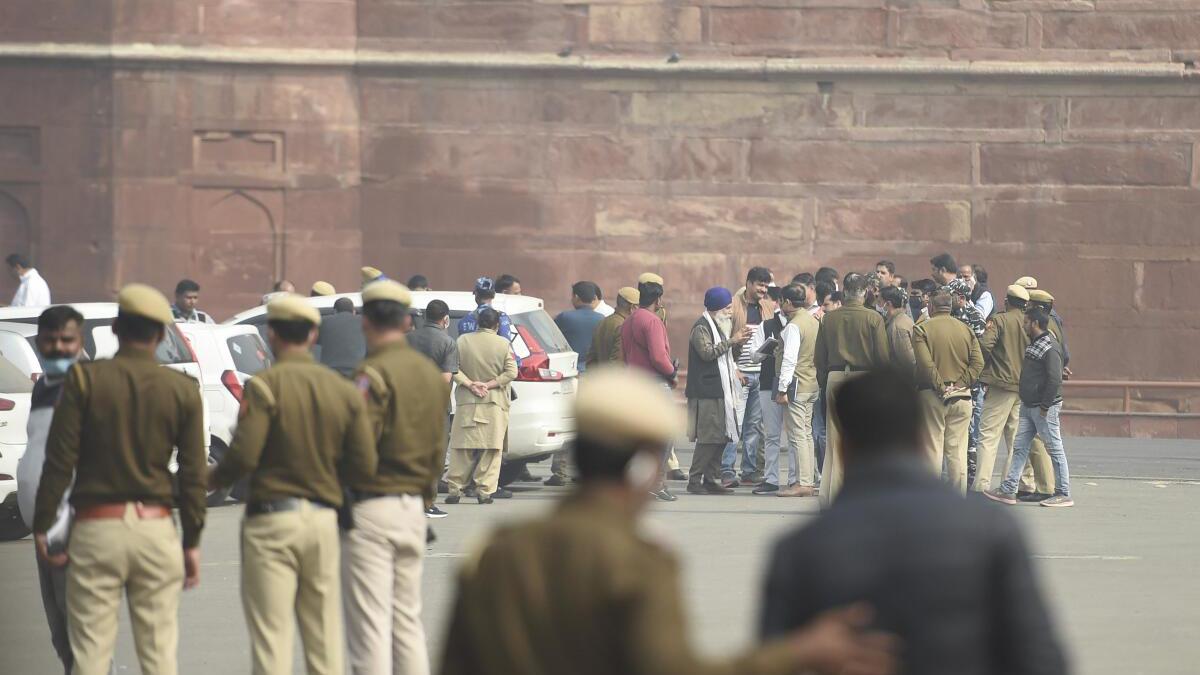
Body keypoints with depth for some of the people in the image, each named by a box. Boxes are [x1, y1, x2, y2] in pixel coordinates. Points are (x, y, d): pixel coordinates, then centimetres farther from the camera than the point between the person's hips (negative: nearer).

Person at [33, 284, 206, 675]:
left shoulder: (84, 379, -4)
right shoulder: (182, 390, 2)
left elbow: (59, 461, -5)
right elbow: (193, 474, 4)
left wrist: (42, 526, 3)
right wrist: (192, 541, 11)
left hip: (96, 526, -2)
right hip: (157, 527, 2)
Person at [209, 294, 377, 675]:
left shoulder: (264, 386, -10)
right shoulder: (344, 391, 5)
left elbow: (242, 457, -17)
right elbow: (365, 466, 2)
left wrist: (211, 481, 2)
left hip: (272, 519, -5)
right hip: (324, 519, 5)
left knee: (270, 637, -2)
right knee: (324, 636, 12)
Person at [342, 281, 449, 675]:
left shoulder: (374, 373, -14)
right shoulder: (431, 373, 10)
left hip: (372, 507, -8)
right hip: (413, 508, 8)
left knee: (369, 626, -5)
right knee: (408, 620, 14)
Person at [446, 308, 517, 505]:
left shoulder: (463, 341, 0)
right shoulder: (503, 344, -4)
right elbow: (511, 372, -8)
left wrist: (469, 384, -9)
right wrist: (489, 384, -9)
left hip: (467, 401, 1)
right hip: (495, 404, -1)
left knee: (461, 447, 7)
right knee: (491, 449, 3)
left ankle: (455, 490, 6)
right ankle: (485, 492, -1)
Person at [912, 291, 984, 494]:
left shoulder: (922, 329, -5)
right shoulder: (966, 330, 7)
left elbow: (925, 363, -16)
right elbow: (978, 362, -2)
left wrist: (940, 387, -11)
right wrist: (961, 384, -4)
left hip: (932, 395, -3)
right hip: (962, 397, 3)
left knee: (933, 447, 1)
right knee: (958, 450, 7)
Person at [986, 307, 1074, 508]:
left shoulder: (1050, 348, -16)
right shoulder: (1033, 345, 14)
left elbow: (1055, 380, -22)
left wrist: (1045, 406, -20)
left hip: (1044, 408, -10)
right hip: (1028, 407, 10)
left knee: (1055, 450, -2)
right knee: (1019, 447, 7)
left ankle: (1064, 494, 3)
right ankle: (1008, 490, 7)